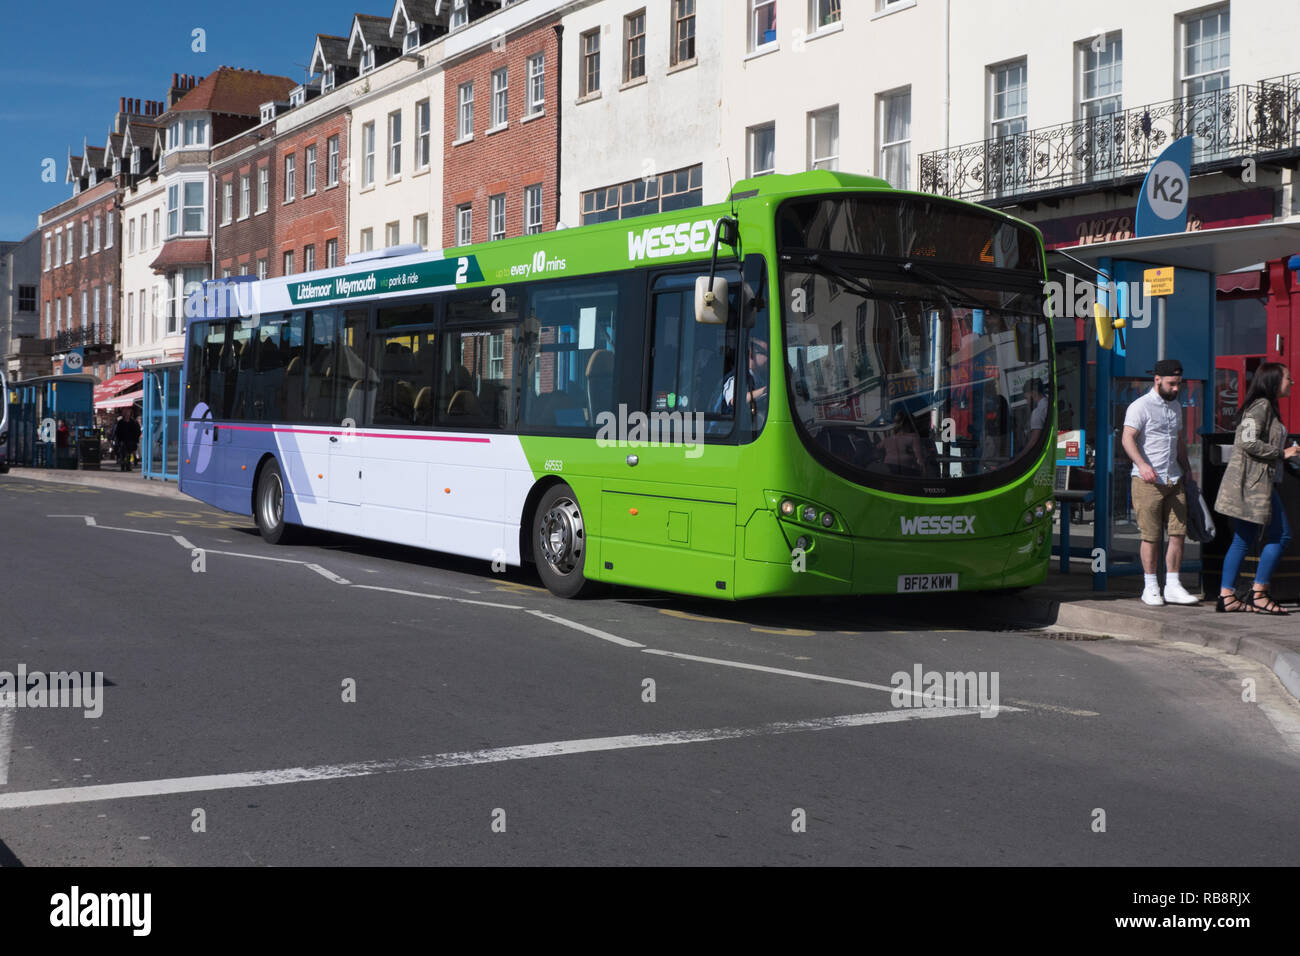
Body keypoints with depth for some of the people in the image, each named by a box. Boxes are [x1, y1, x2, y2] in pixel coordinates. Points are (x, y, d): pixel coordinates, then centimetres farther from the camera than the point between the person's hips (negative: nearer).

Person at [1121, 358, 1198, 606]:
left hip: (1174, 480, 7)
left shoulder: (1176, 406, 17)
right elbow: (1128, 438, -18)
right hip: (1148, 481, -6)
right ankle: (1151, 587, 7)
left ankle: (1172, 586, 8)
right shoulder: (1140, 406, -7)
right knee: (1151, 536, -2)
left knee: (1178, 533, 2)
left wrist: (1187, 470, 24)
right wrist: (1142, 464, -32)